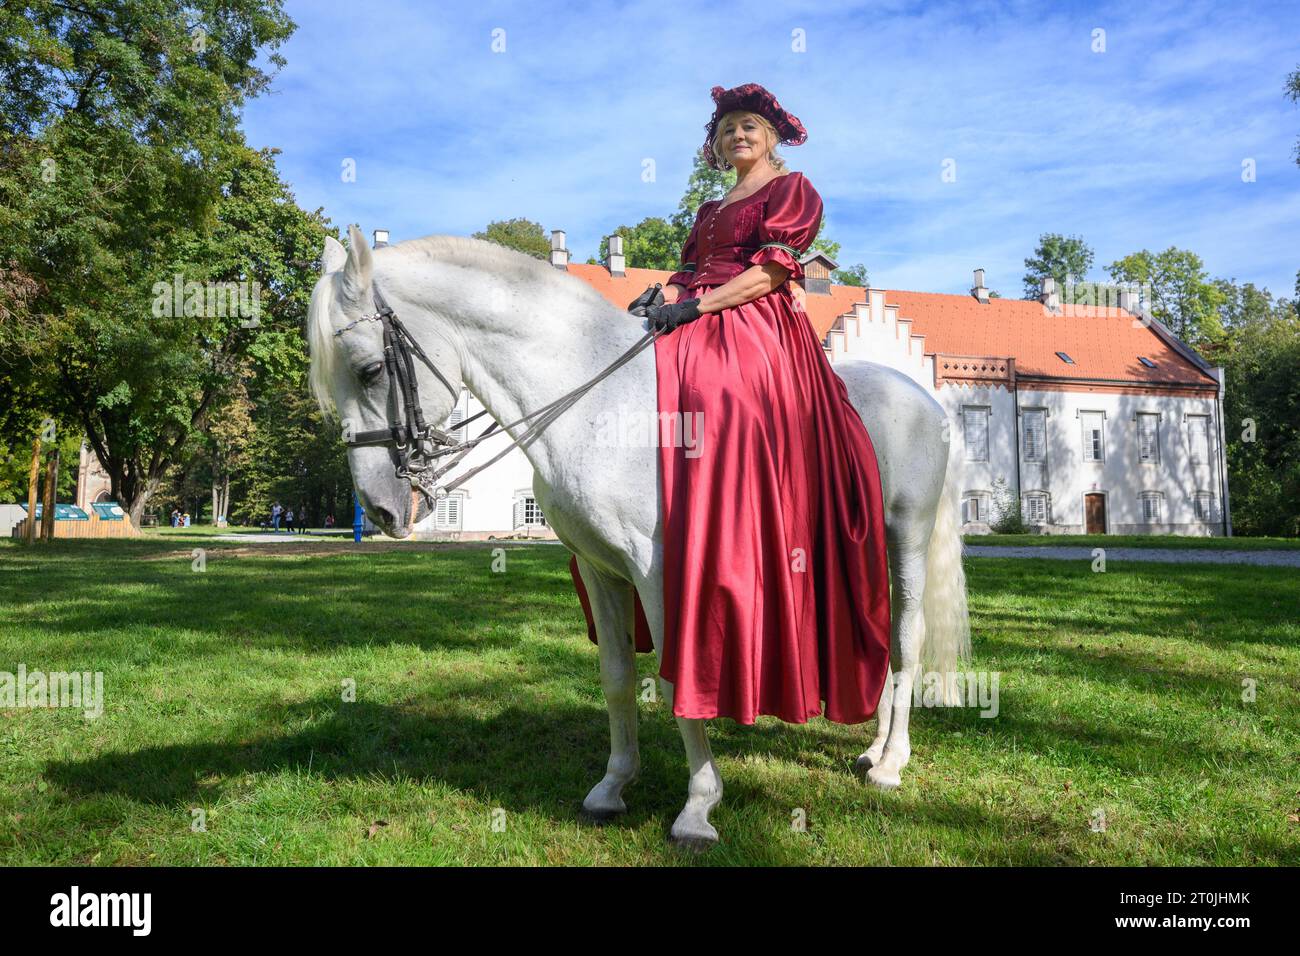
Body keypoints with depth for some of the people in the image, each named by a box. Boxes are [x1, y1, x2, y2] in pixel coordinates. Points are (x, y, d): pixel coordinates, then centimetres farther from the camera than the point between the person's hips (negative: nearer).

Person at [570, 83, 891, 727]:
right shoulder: (709, 210, 30)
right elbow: (690, 270, 21)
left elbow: (771, 270, -7)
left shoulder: (792, 190, 7)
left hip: (757, 336, -8)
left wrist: (694, 305, -18)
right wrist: (659, 295, -2)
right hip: (694, 336, 9)